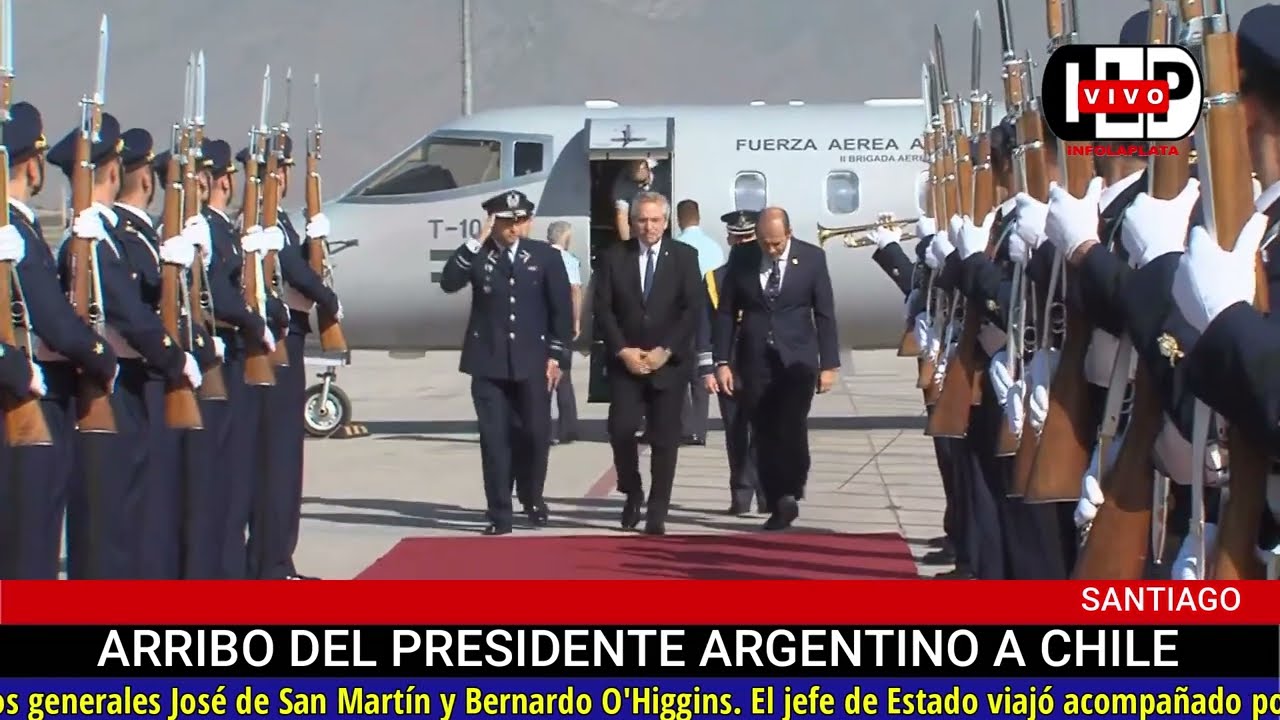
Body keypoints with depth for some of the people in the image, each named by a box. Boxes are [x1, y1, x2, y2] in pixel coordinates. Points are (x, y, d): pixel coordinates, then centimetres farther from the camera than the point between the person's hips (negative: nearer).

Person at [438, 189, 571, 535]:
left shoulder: (545, 256, 2)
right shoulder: (477, 255, 2)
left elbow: (561, 309, 3)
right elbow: (448, 283, -14)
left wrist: (556, 355, -2)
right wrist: (475, 244, -18)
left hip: (532, 362, 0)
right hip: (489, 363, 0)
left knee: (535, 434, 4)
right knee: (494, 438, -1)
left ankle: (532, 497, 29)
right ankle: (499, 513, 4)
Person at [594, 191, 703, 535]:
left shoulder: (684, 257, 3)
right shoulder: (613, 257, 5)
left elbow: (692, 309, -2)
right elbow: (603, 309, 2)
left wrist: (665, 351, -11)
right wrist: (623, 351, -9)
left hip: (670, 361, -1)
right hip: (625, 361, 1)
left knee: (665, 438, -1)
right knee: (621, 429, -10)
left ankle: (657, 513, 4)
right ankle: (632, 494, 13)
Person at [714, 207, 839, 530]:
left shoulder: (812, 257, -1)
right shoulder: (740, 257, 2)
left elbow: (825, 314, 2)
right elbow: (726, 311, 5)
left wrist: (829, 364, -1)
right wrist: (722, 361, -1)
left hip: (797, 359, -2)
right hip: (755, 361, 2)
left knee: (792, 427, -18)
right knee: (765, 435, 1)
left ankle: (790, 492, -5)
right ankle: (779, 505, 8)